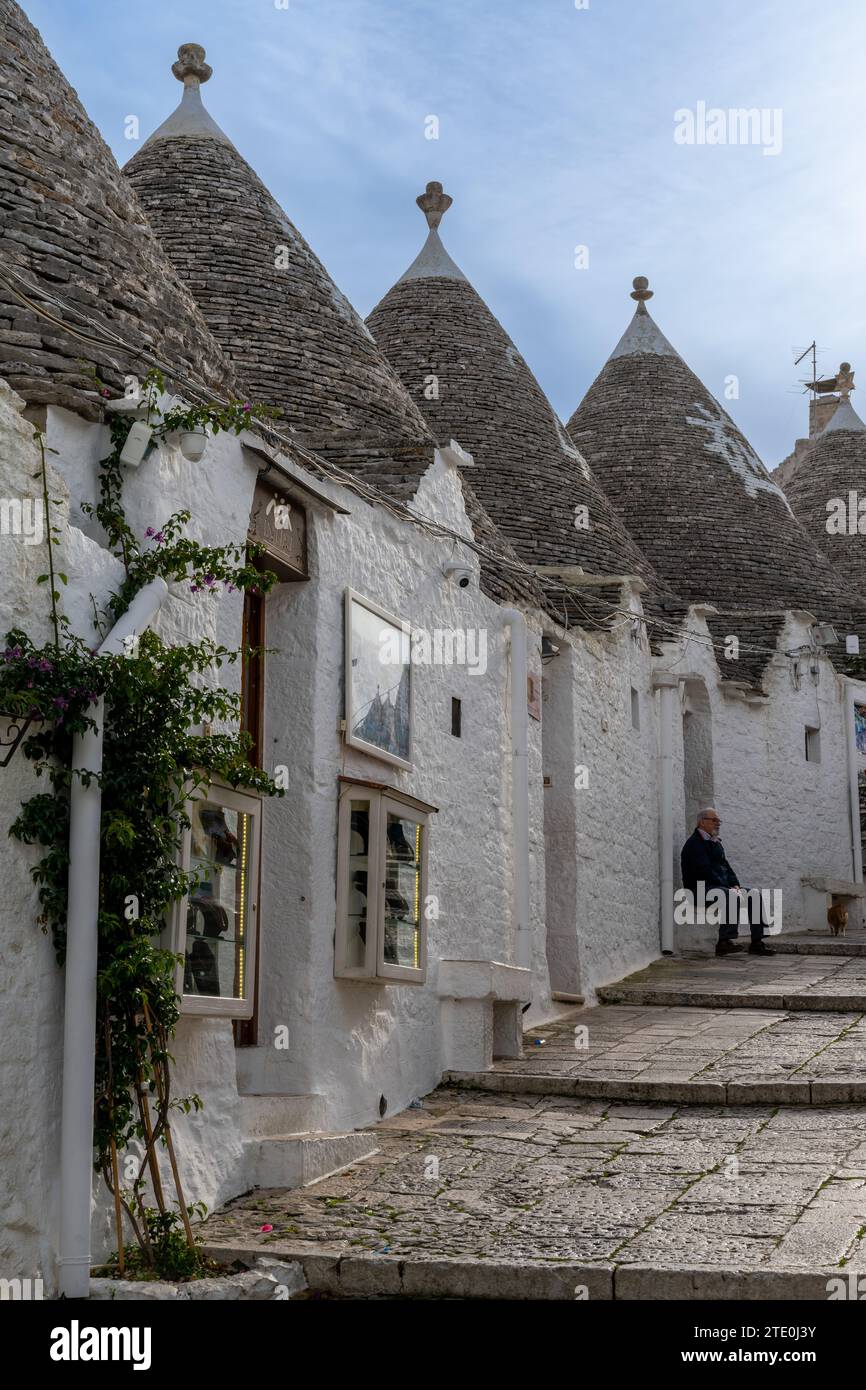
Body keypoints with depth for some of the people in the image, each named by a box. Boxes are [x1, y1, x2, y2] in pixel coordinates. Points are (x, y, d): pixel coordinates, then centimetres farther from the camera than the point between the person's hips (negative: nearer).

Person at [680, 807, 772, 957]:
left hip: (721, 887, 10)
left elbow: (726, 867, 20)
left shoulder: (716, 843, 22)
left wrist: (735, 885, 1)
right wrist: (728, 887, -18)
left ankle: (757, 943, -4)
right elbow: (705, 871, -18)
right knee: (732, 897, -34)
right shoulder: (694, 843, -9)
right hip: (701, 889, -10)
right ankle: (724, 941, -36)